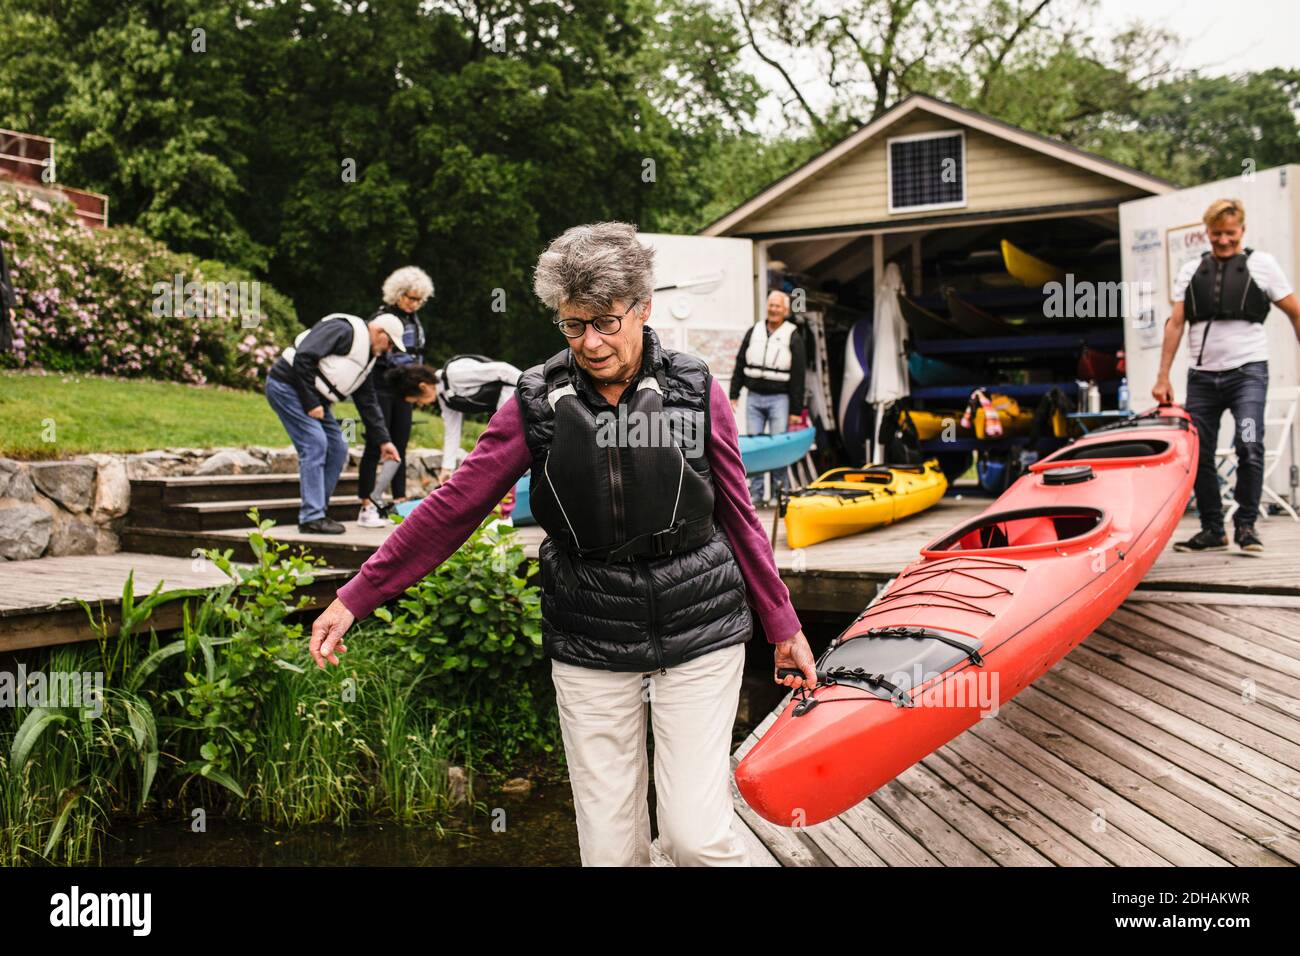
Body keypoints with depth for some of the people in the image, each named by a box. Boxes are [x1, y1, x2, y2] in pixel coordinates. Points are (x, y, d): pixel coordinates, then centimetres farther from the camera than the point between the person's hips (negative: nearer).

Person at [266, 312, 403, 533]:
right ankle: (312, 517, -14)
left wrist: (384, 440, 12)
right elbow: (303, 357, -26)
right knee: (315, 444, -17)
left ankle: (319, 510, 12)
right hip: (287, 385, -10)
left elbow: (368, 402, 16)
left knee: (337, 448, 5)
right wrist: (311, 403, -22)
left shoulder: (366, 358, 13)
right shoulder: (344, 331, -17)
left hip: (313, 396, 10)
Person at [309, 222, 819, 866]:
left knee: (696, 835, -5)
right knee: (609, 845, 6)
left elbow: (738, 517, 5)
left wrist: (783, 627, 9)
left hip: (699, 638, -1)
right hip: (590, 649, 1)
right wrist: (354, 599, -3)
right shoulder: (538, 402, -3)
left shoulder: (695, 391, -4)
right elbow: (452, 508, -2)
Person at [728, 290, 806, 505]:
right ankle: (756, 492, 10)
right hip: (754, 398, 4)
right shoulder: (754, 332, 9)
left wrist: (796, 410, -8)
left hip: (779, 399, -3)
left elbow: (798, 376, -3)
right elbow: (740, 364, 13)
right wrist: (734, 394, 6)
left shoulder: (793, 337, -1)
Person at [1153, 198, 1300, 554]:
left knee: (1249, 447, -17)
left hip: (1247, 371, -3)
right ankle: (1212, 530, 16)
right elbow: (1175, 324, 9)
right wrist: (1162, 376, 3)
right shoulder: (1190, 271, 12)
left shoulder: (1262, 264, 5)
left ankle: (1246, 525, -1)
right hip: (1202, 375, 3)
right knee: (1198, 454, 3)